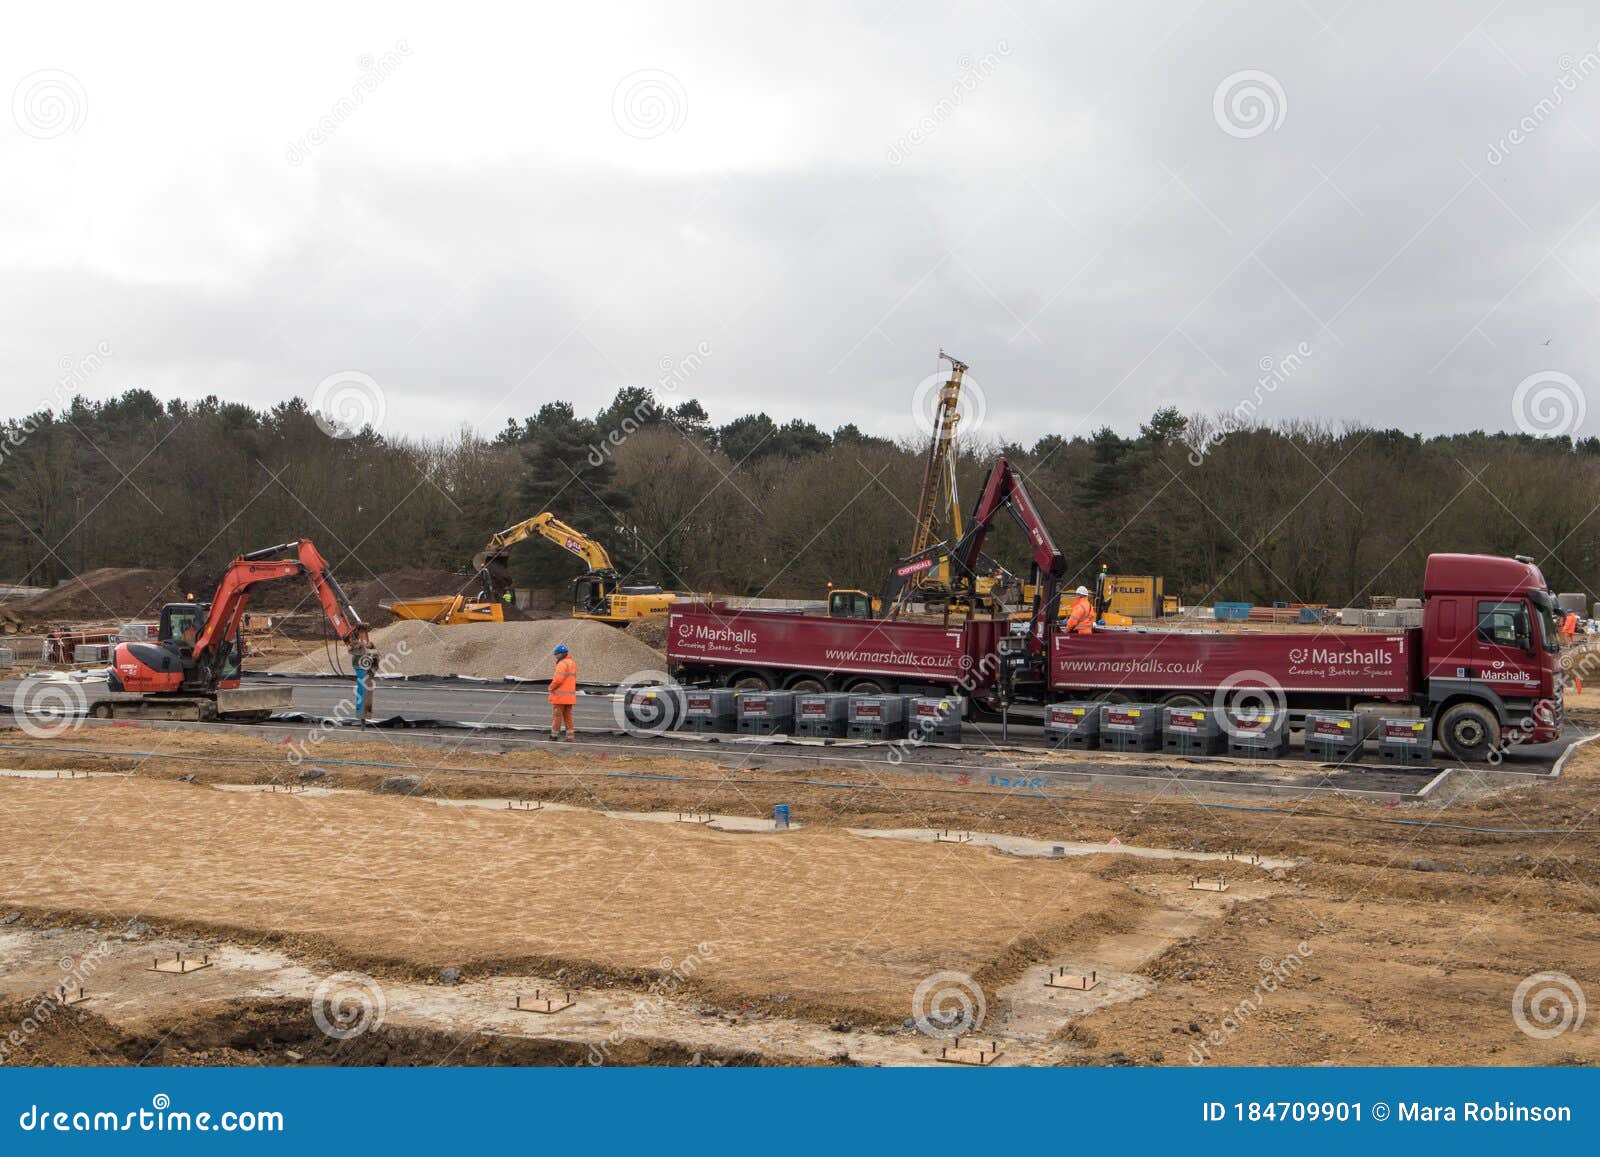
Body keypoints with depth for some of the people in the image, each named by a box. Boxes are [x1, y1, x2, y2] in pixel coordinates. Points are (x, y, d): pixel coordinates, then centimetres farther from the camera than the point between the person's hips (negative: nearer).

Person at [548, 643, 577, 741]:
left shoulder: (562, 664, -14)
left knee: (557, 715, 0)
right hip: (570, 696, 9)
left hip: (560, 695, -9)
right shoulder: (572, 664, 17)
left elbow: (558, 679, -22)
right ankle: (570, 736, 7)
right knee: (568, 716, 10)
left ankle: (554, 735, 5)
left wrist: (551, 687, -5)